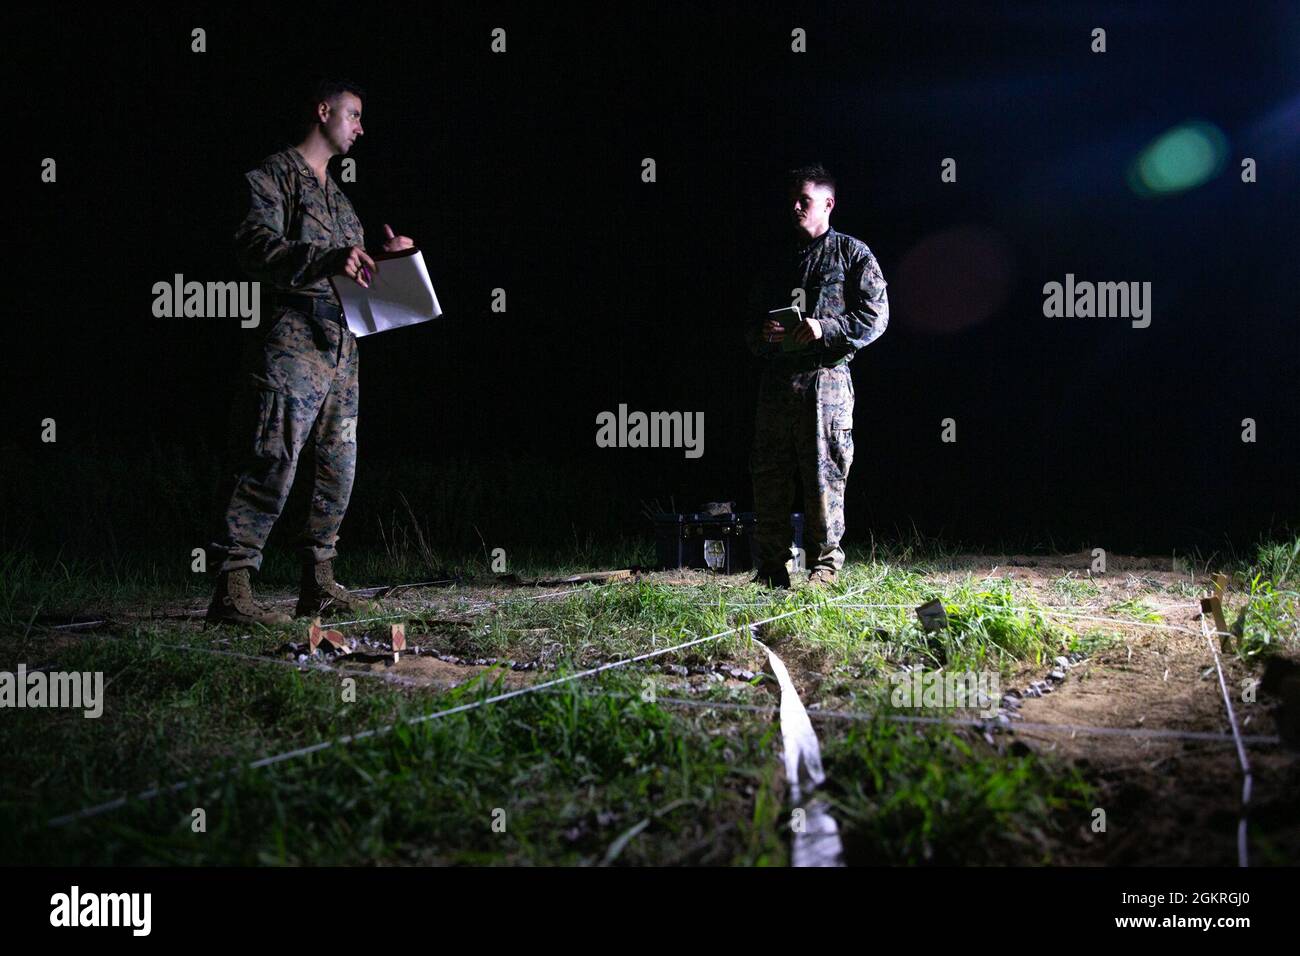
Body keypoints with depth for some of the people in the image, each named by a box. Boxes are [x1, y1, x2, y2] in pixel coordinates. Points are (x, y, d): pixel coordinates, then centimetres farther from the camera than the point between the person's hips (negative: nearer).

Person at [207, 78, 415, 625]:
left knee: (338, 467, 7)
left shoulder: (336, 194, 27)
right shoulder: (276, 174, 1)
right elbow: (257, 248, -14)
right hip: (293, 337, -9)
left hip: (341, 341, 9)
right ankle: (231, 589, -12)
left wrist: (387, 258, 12)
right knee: (273, 463, -14)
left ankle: (318, 585, 15)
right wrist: (329, 260, -26)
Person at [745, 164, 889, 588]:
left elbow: (876, 316, -2)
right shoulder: (777, 258, 21)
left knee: (824, 477, -4)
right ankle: (770, 571, 8)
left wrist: (825, 328, -15)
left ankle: (824, 567, 2)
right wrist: (762, 335, -1)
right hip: (776, 379, 5)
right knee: (768, 475, 2)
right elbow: (752, 319, 23)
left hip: (825, 376, -5)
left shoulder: (852, 253, 6)